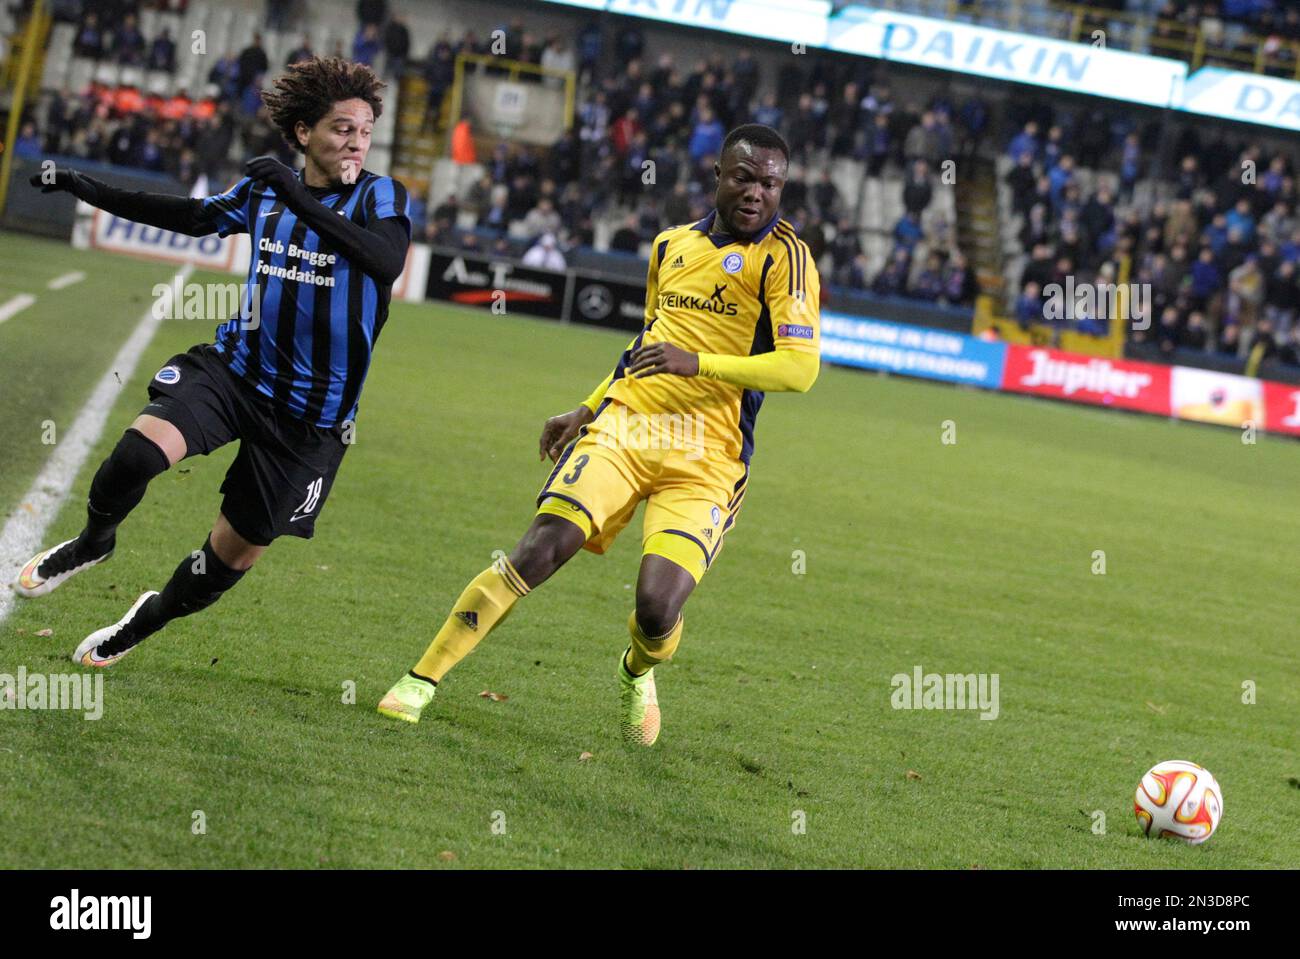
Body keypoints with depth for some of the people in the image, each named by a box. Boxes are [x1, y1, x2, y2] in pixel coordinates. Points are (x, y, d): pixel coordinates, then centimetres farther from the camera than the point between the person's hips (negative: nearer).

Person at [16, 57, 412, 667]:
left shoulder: (380, 195, -8)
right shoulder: (263, 189, 5)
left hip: (311, 411, -2)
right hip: (235, 367, 2)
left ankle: (150, 619, 37)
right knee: (139, 450, -26)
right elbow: (195, 216, 23)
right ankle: (94, 541, 6)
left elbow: (388, 261, -29)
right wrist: (86, 190, 22)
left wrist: (302, 201, -33)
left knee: (237, 551, 7)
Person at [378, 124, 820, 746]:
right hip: (625, 425, 3)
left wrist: (697, 363, -25)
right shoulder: (671, 245, 16)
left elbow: (801, 367, -15)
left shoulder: (783, 256, -3)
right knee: (539, 552, -17)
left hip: (706, 461, -3)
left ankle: (637, 672, 21)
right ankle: (421, 681, -8)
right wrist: (586, 410, 26)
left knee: (658, 609, -18)